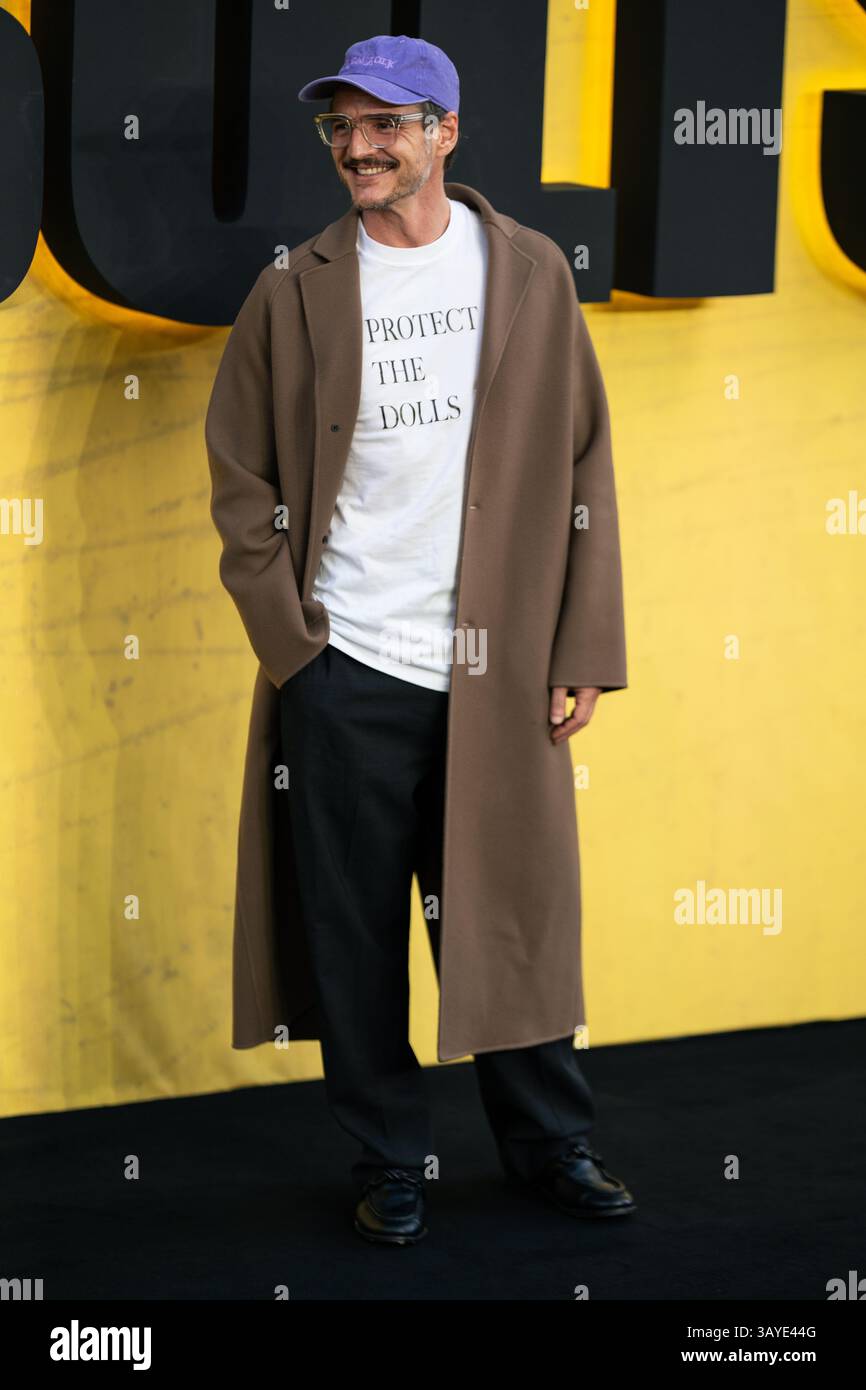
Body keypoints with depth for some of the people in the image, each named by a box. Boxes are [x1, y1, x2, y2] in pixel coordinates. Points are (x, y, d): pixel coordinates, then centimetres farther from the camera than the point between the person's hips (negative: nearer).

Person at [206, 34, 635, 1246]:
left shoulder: (530, 269, 4)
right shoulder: (302, 286, 3)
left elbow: (584, 469, 4)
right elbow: (239, 471, 6)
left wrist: (584, 650, 0)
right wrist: (286, 636, -2)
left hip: (498, 669, 0)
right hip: (349, 669, 0)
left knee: (513, 914, 8)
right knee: (359, 929, 5)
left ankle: (552, 1145, 24)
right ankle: (389, 1161, 20)